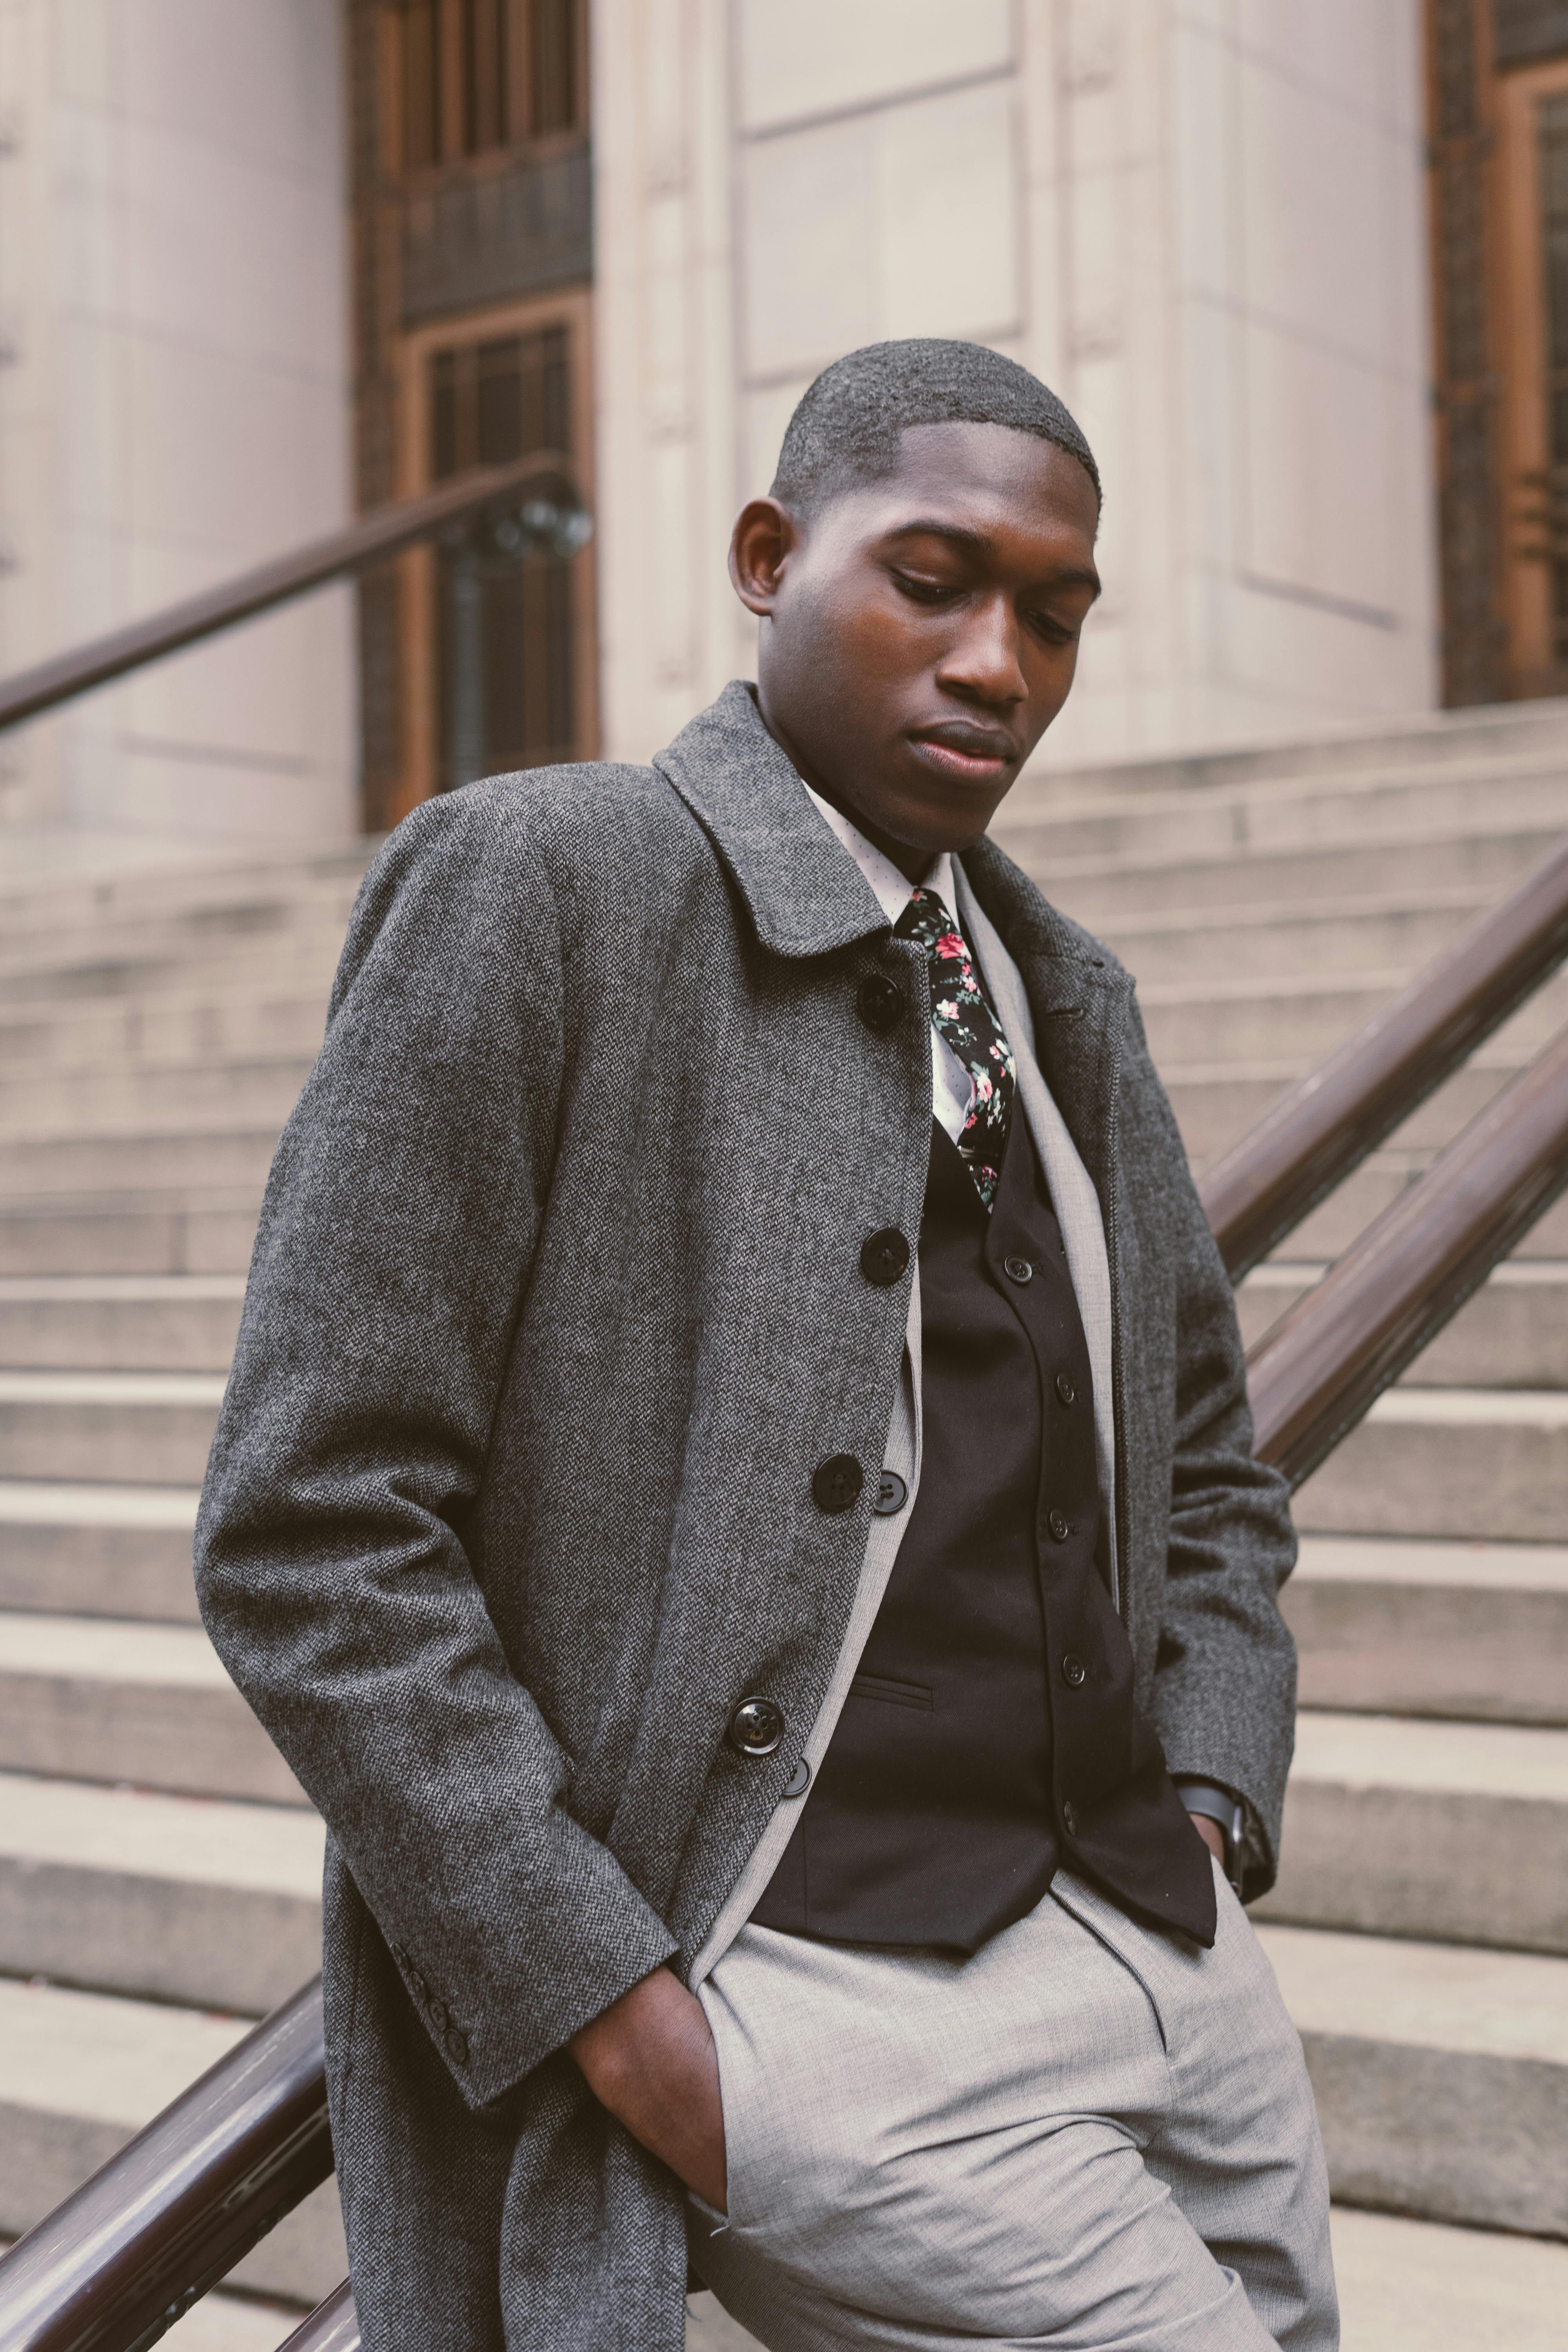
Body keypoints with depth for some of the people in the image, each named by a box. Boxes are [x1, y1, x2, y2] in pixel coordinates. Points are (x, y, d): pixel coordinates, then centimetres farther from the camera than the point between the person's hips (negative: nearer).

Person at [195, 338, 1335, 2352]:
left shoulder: (1068, 999, 13)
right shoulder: (533, 886, -8)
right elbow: (310, 1529, -12)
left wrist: (1207, 1817, 7)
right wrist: (633, 2033, -14)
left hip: (1170, 1958, 7)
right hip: (826, 2015, -7)